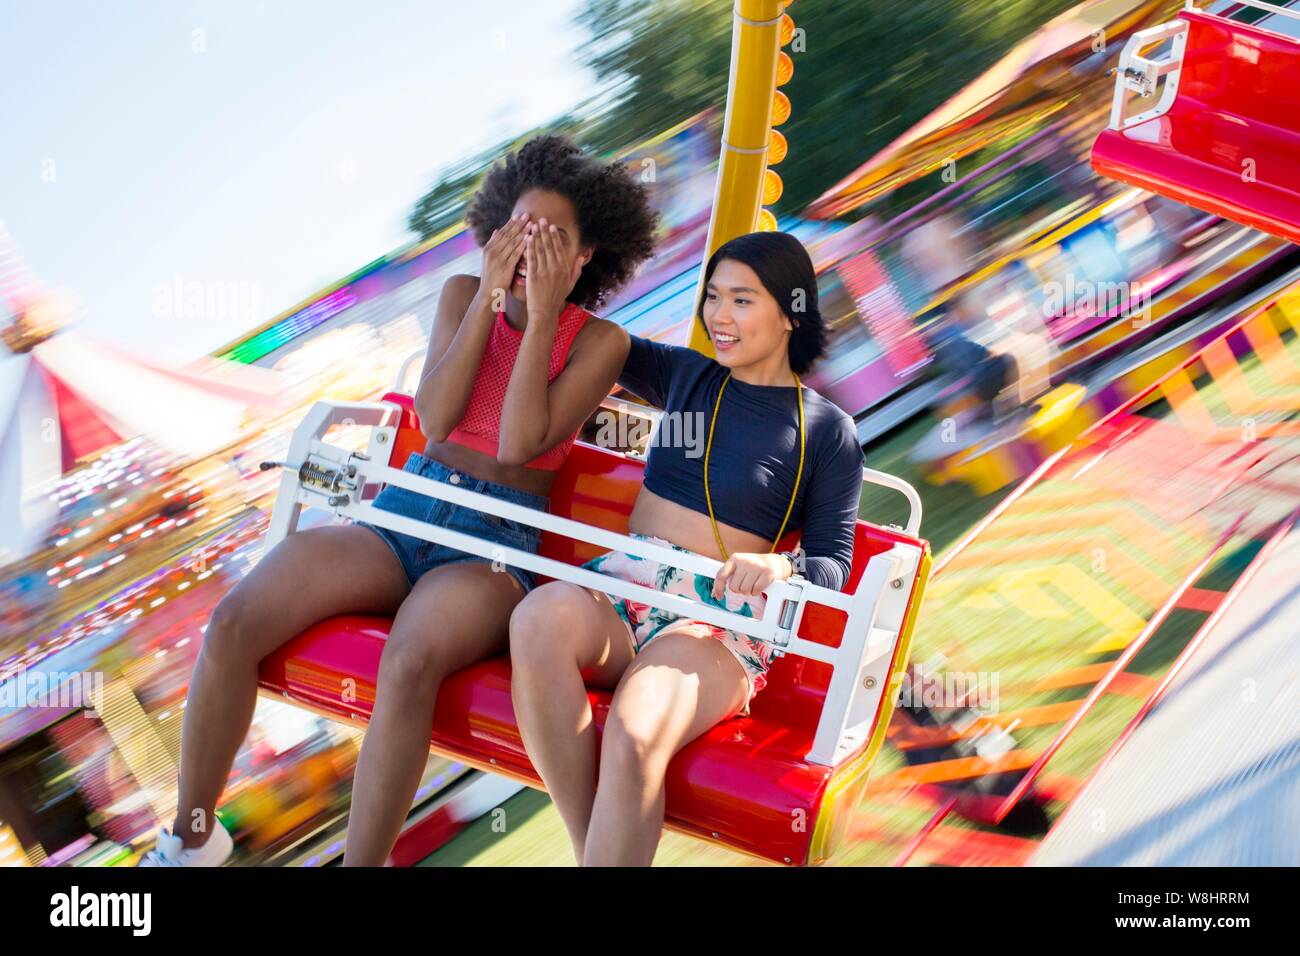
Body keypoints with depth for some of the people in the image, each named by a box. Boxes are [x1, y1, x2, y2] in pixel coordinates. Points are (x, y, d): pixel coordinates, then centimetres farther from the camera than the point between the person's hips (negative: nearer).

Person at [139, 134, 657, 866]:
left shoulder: (597, 341, 0)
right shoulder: (464, 295, 11)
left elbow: (520, 442, -13)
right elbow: (436, 419, -3)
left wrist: (541, 313, -13)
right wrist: (491, 295, -7)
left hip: (494, 541, -4)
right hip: (403, 512, 4)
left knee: (410, 664, -38)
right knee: (233, 623, -20)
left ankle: (364, 861, -26)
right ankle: (191, 838, -4)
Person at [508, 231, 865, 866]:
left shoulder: (828, 434, 7)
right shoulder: (684, 375, 18)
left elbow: (833, 564, 5)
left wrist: (781, 566, -17)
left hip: (722, 619, -3)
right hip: (623, 583, 4)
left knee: (634, 739, -38)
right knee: (539, 617, -37)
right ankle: (589, 847, -32)